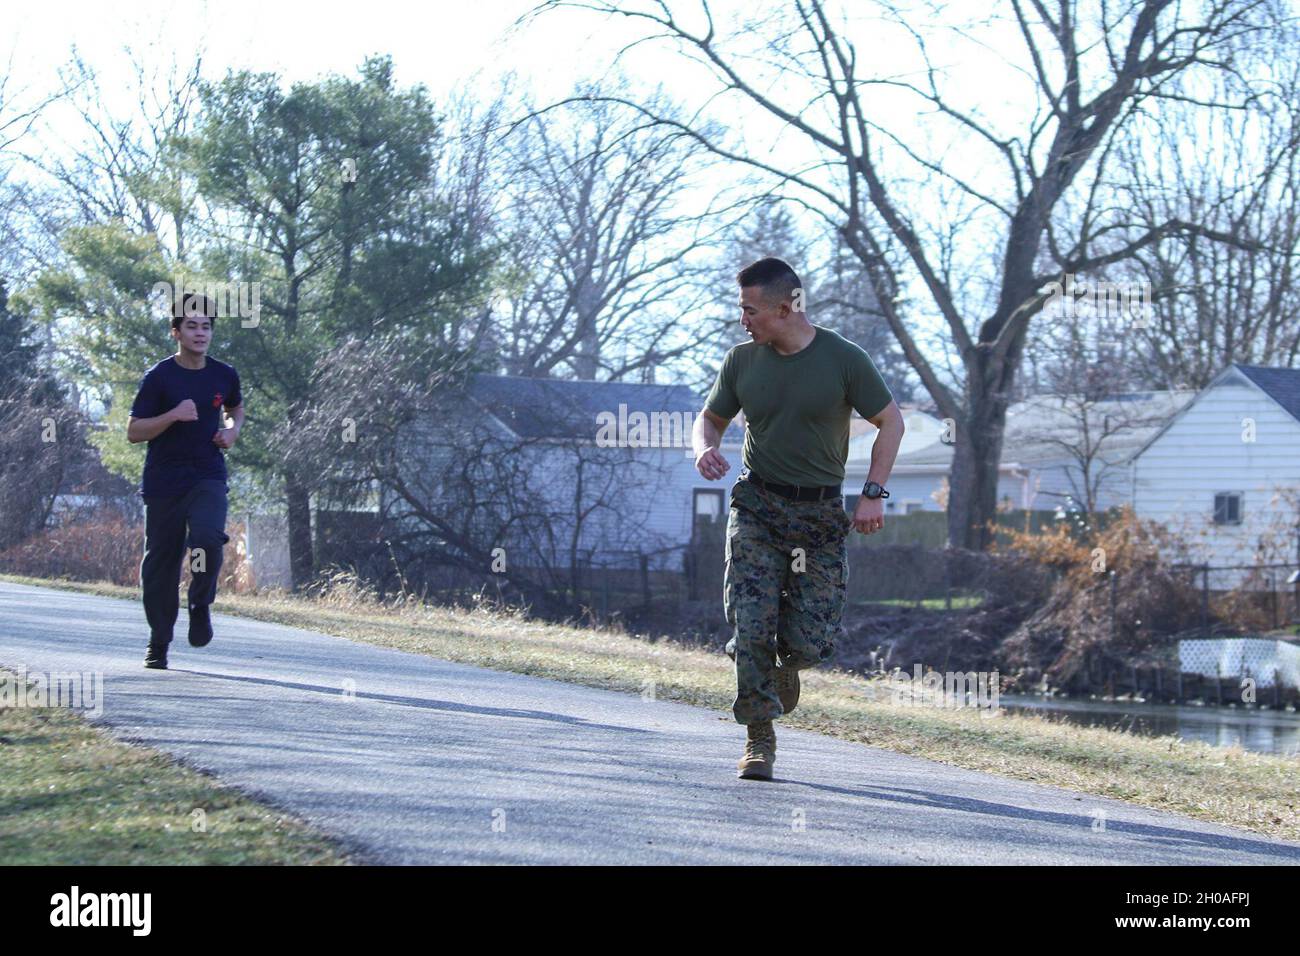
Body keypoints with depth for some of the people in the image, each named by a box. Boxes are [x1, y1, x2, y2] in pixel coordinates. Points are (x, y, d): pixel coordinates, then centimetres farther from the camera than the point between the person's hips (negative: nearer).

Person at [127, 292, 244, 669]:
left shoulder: (224, 375, 6)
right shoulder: (160, 377, -5)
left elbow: (235, 407, 28)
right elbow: (133, 431, -7)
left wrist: (232, 430, 7)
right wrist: (174, 415, -20)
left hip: (208, 477, 1)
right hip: (163, 481, -1)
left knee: (208, 537, -27)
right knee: (161, 560, 4)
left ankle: (201, 606, -1)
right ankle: (159, 642, 19)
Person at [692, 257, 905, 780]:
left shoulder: (844, 359, -6)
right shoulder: (742, 360, 2)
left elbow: (891, 422, 3)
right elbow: (711, 417, 15)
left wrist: (874, 494, -6)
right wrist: (704, 447, -10)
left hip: (820, 514, -1)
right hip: (756, 506, 1)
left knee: (811, 643, -5)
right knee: (750, 627, -13)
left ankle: (786, 660, 32)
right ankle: (759, 739, 1)